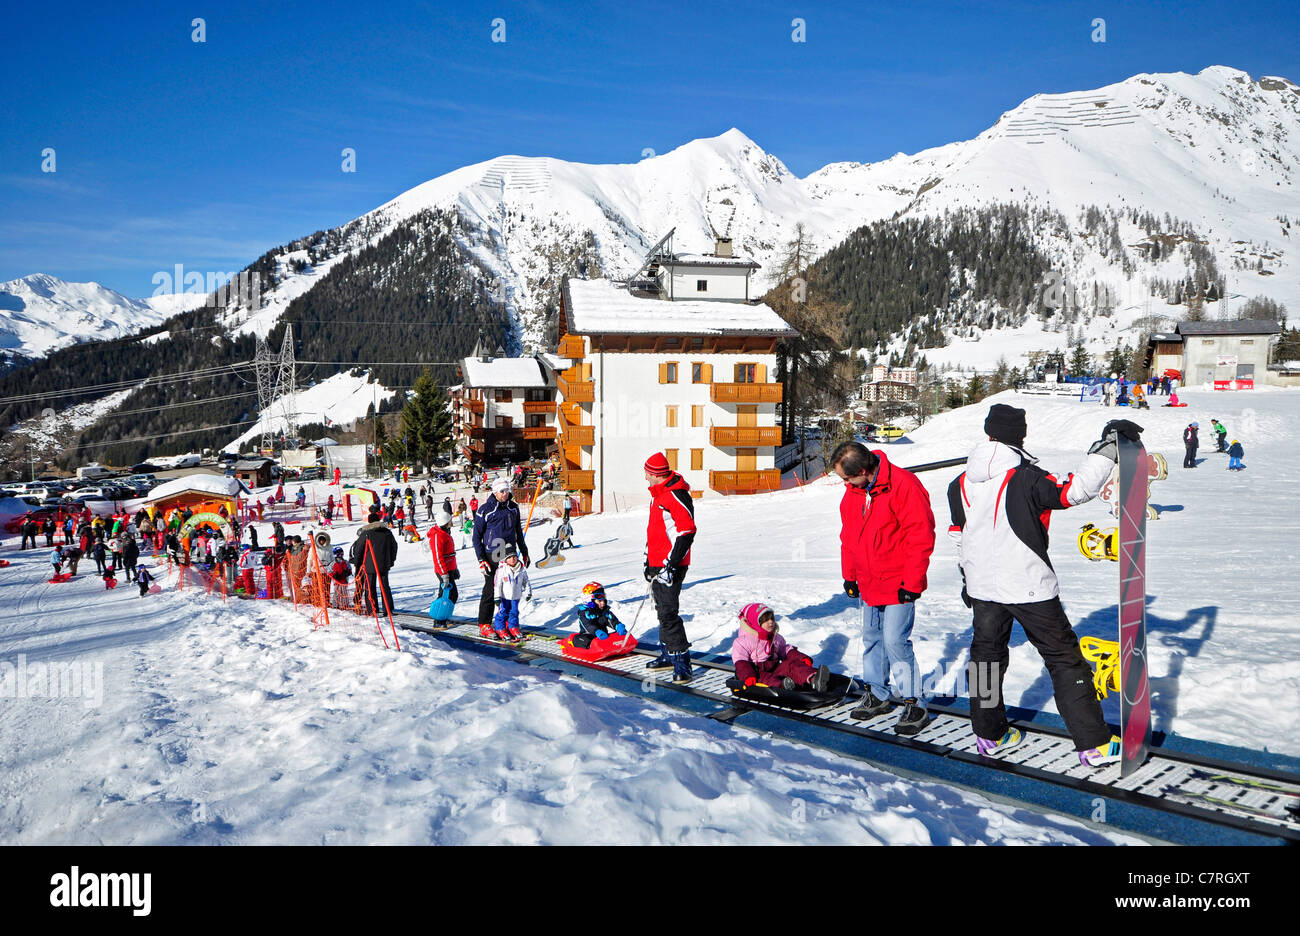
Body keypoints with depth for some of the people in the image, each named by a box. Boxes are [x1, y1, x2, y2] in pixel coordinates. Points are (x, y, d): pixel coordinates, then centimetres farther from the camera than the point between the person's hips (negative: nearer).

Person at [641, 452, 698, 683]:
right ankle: (668, 655, 29)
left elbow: (687, 531, -23)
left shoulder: (676, 495, -17)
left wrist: (671, 564, -25)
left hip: (671, 566, -10)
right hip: (658, 563, 10)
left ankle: (681, 660, -9)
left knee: (668, 613, -14)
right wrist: (649, 560, 27)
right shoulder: (658, 494, 15)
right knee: (663, 610, 17)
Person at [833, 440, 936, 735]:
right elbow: (848, 535, 15)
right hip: (869, 584, 7)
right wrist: (849, 575, 14)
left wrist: (912, 584, -16)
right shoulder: (853, 491, 3)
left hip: (898, 584, -7)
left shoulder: (903, 485, -20)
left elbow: (921, 537, -18)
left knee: (895, 641, -10)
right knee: (871, 637, 14)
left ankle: (914, 705, 3)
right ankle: (877, 695, 29)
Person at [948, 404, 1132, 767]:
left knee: (986, 654, 19)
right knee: (1064, 659, 6)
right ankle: (1092, 744, 9)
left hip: (982, 587, 5)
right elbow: (1075, 491, -23)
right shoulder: (1027, 478, -17)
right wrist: (1107, 446, -15)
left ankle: (989, 734, 31)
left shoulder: (960, 484, 1)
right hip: (1029, 587, -5)